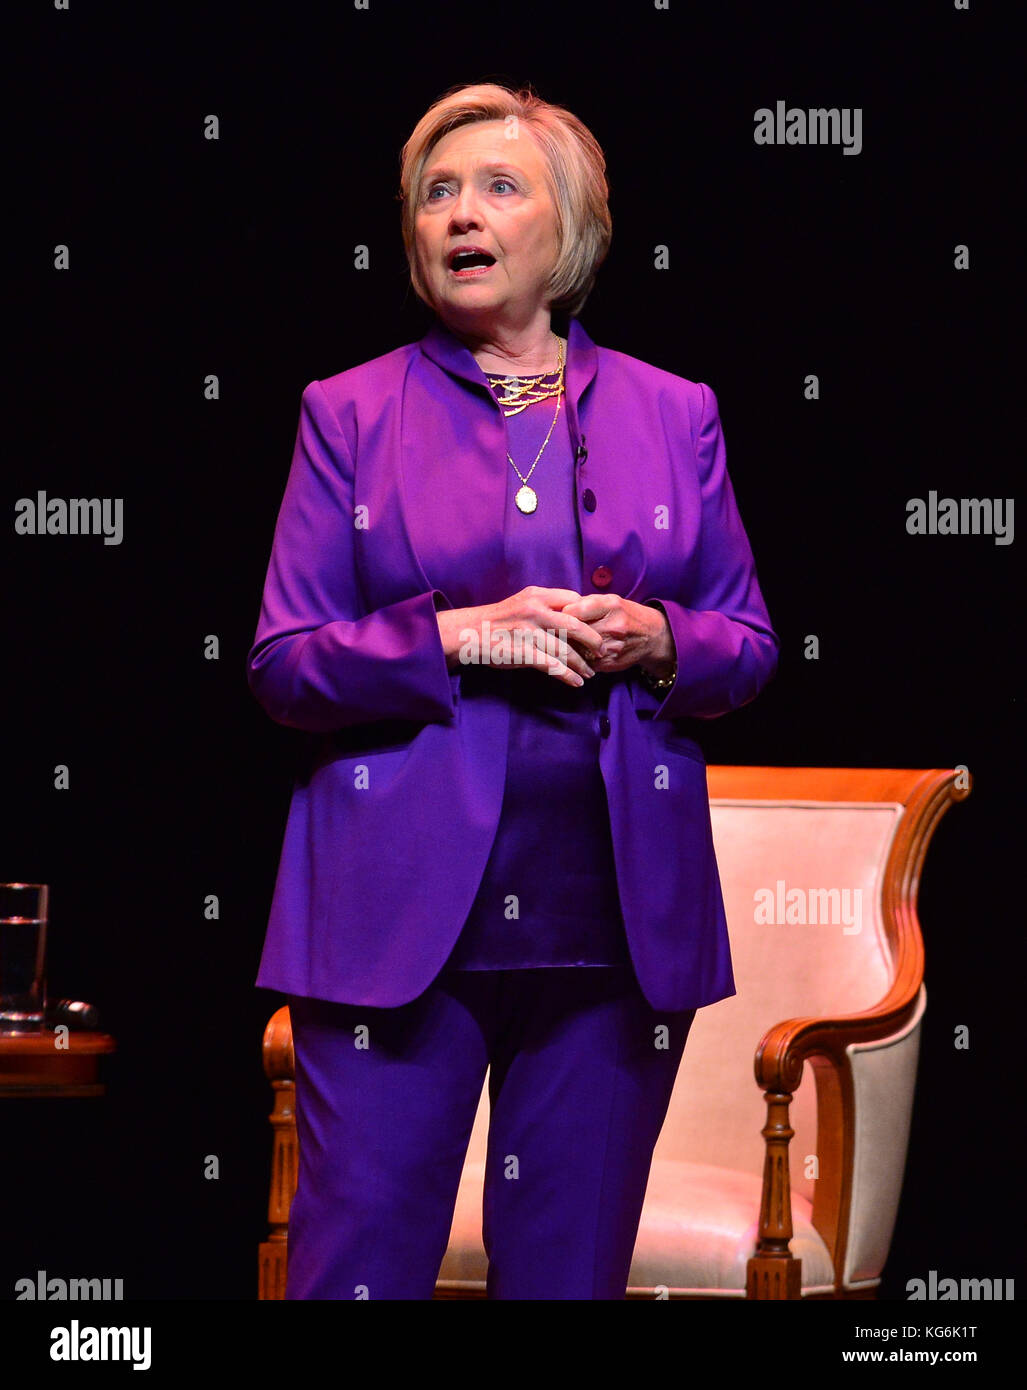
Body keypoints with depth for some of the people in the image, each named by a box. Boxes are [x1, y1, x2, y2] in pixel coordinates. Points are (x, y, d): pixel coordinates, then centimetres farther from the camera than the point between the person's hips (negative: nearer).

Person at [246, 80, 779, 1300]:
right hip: (398, 912, -2)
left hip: (615, 917, 2)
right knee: (361, 1256, -3)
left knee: (572, 1263, 9)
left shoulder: (674, 414, 11)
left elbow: (749, 645, 14)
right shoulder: (349, 413, 6)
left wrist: (657, 642, -9)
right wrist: (453, 639, -14)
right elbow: (279, 663, 2)